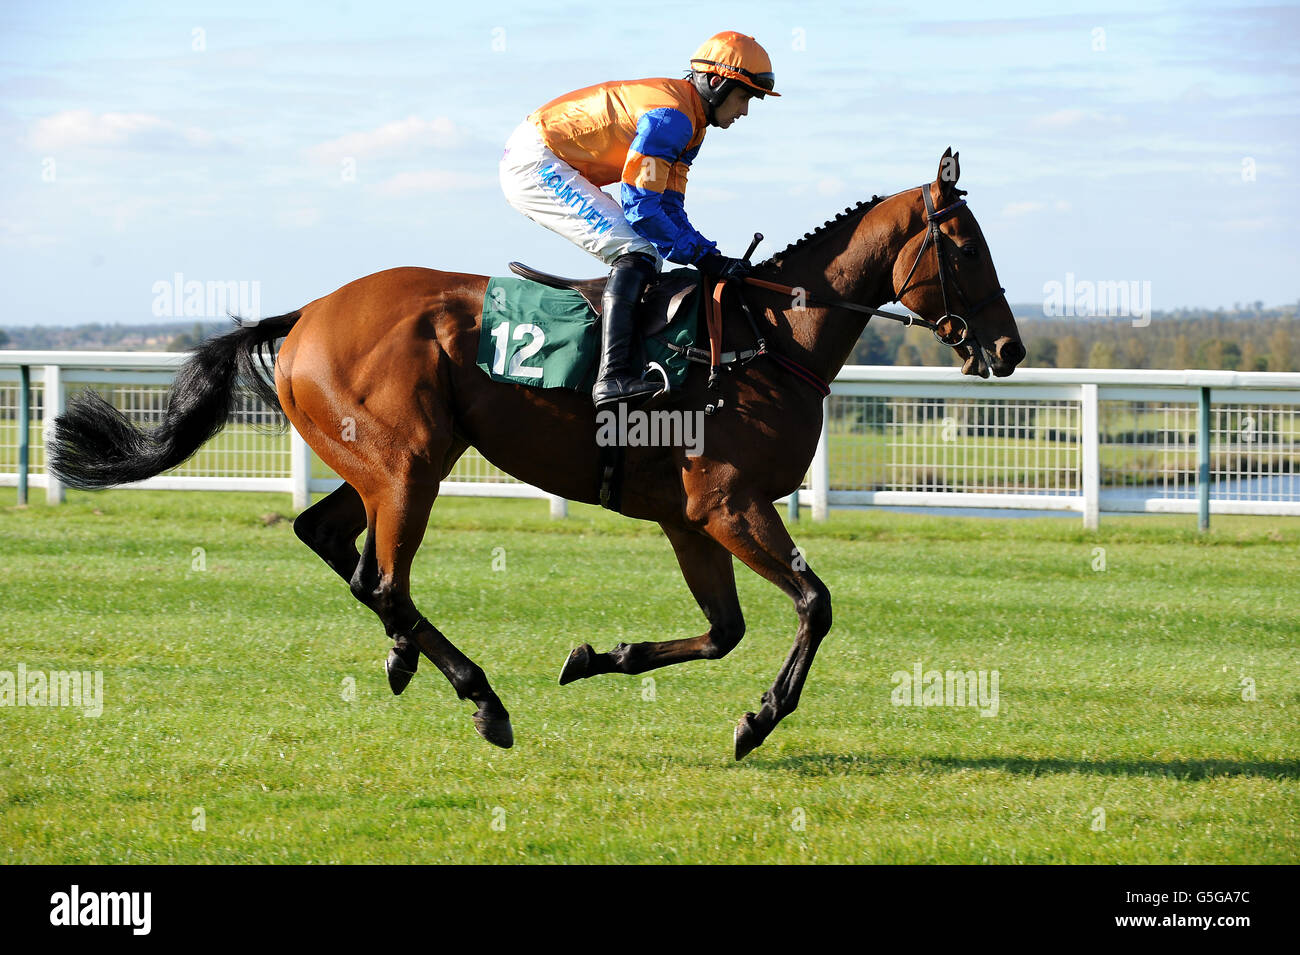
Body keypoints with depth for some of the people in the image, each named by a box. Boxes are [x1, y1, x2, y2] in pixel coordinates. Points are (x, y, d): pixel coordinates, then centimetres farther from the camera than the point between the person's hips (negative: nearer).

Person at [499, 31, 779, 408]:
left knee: (645, 258, 13)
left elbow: (669, 208, 13)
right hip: (535, 164, -11)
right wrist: (701, 256, -20)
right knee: (636, 251, -21)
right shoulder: (670, 115, -21)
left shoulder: (692, 125, 12)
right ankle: (612, 375, -33)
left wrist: (712, 257, 0)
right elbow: (639, 207, -24)